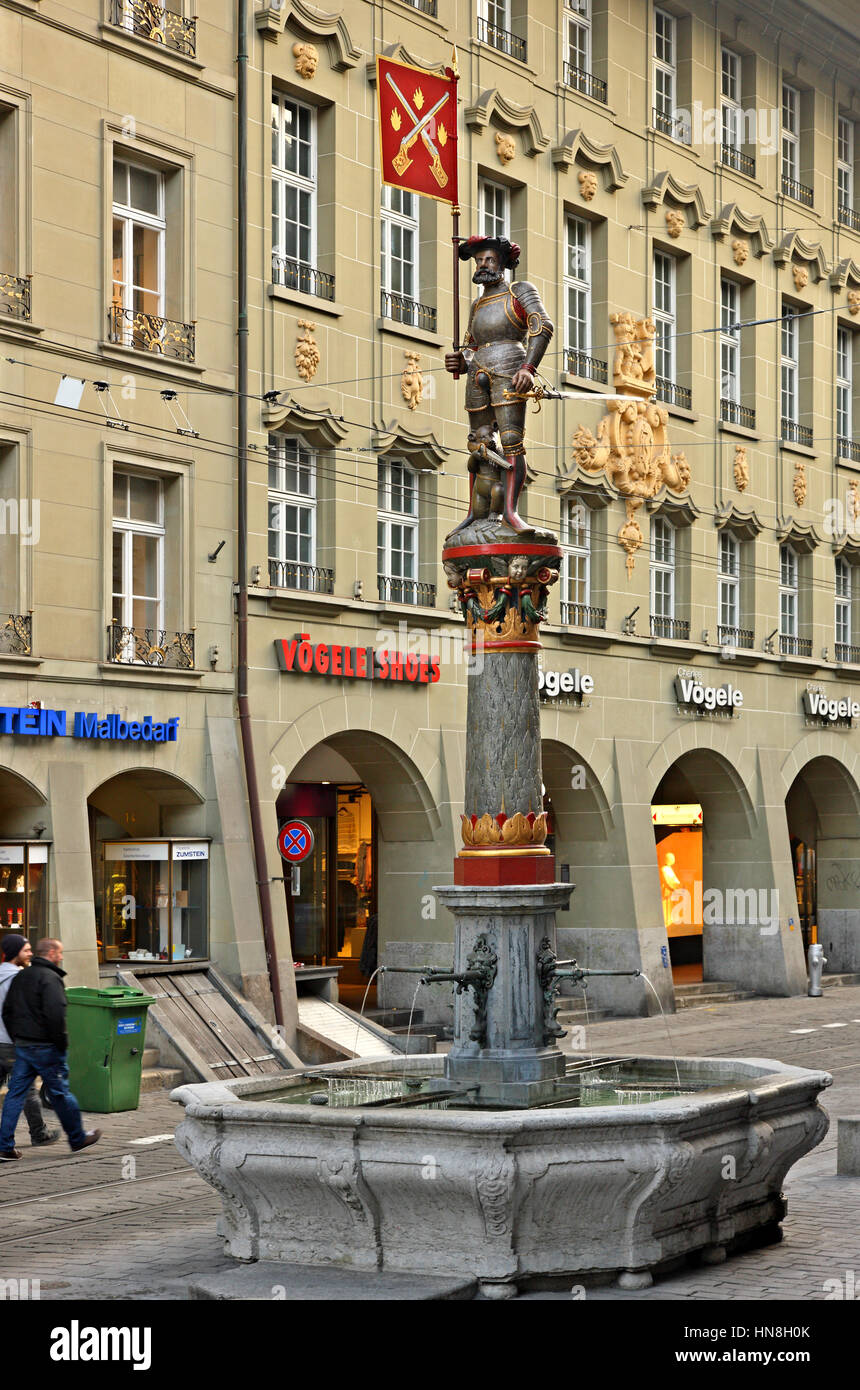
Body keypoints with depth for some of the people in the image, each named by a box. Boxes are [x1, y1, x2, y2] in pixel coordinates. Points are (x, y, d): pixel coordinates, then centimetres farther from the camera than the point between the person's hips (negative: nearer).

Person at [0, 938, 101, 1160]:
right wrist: (62, 1042, -15)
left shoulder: (20, 977, 14)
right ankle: (77, 1139, 19)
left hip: (22, 1047, 8)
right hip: (45, 1048, -8)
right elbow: (55, 1014, -25)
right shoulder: (50, 978, -15)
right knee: (60, 1093, 5)